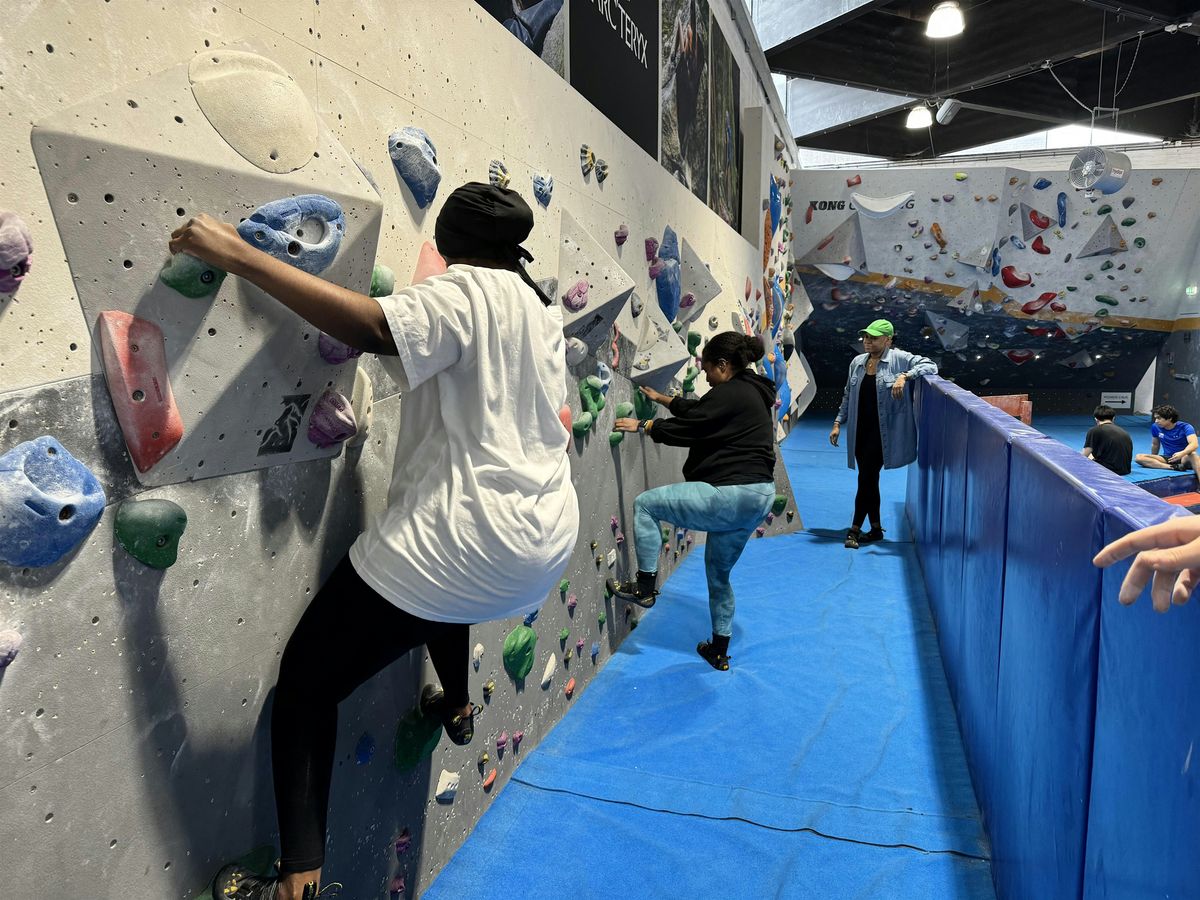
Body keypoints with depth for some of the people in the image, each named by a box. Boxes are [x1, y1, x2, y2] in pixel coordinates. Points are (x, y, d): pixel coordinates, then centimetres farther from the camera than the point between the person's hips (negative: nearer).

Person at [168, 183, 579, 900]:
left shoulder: (466, 294, -8)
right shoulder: (545, 313, 15)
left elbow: (371, 327, -27)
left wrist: (236, 254, -22)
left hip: (465, 546, -8)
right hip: (546, 547, 9)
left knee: (306, 683, 6)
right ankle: (459, 706, 59)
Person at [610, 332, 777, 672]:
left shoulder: (730, 394, -15)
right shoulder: (750, 392, 17)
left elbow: (688, 427, -13)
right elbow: (698, 411, 28)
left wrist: (642, 426, 0)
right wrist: (660, 398, 35)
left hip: (731, 495, -11)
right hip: (758, 497, 11)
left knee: (645, 503, -1)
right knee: (719, 571, 22)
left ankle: (645, 587, 5)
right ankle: (719, 651, 32)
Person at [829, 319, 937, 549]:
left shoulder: (899, 359, -4)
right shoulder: (857, 362, 11)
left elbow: (930, 366, -13)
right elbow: (848, 396, 17)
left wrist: (904, 376, -27)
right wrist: (838, 423, 12)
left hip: (883, 432, -5)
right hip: (860, 431, 5)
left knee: (867, 478, -8)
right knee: (868, 479, 10)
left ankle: (855, 529, 1)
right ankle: (876, 528, 21)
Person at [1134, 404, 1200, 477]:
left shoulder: (1185, 427, -12)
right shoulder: (1155, 427, 0)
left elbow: (1194, 444, -29)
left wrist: (1182, 453, -49)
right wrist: (1153, 460, 25)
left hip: (1184, 458, -4)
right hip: (1167, 458, 4)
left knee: (1193, 455, -41)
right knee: (1138, 457, -22)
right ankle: (1175, 467, -32)